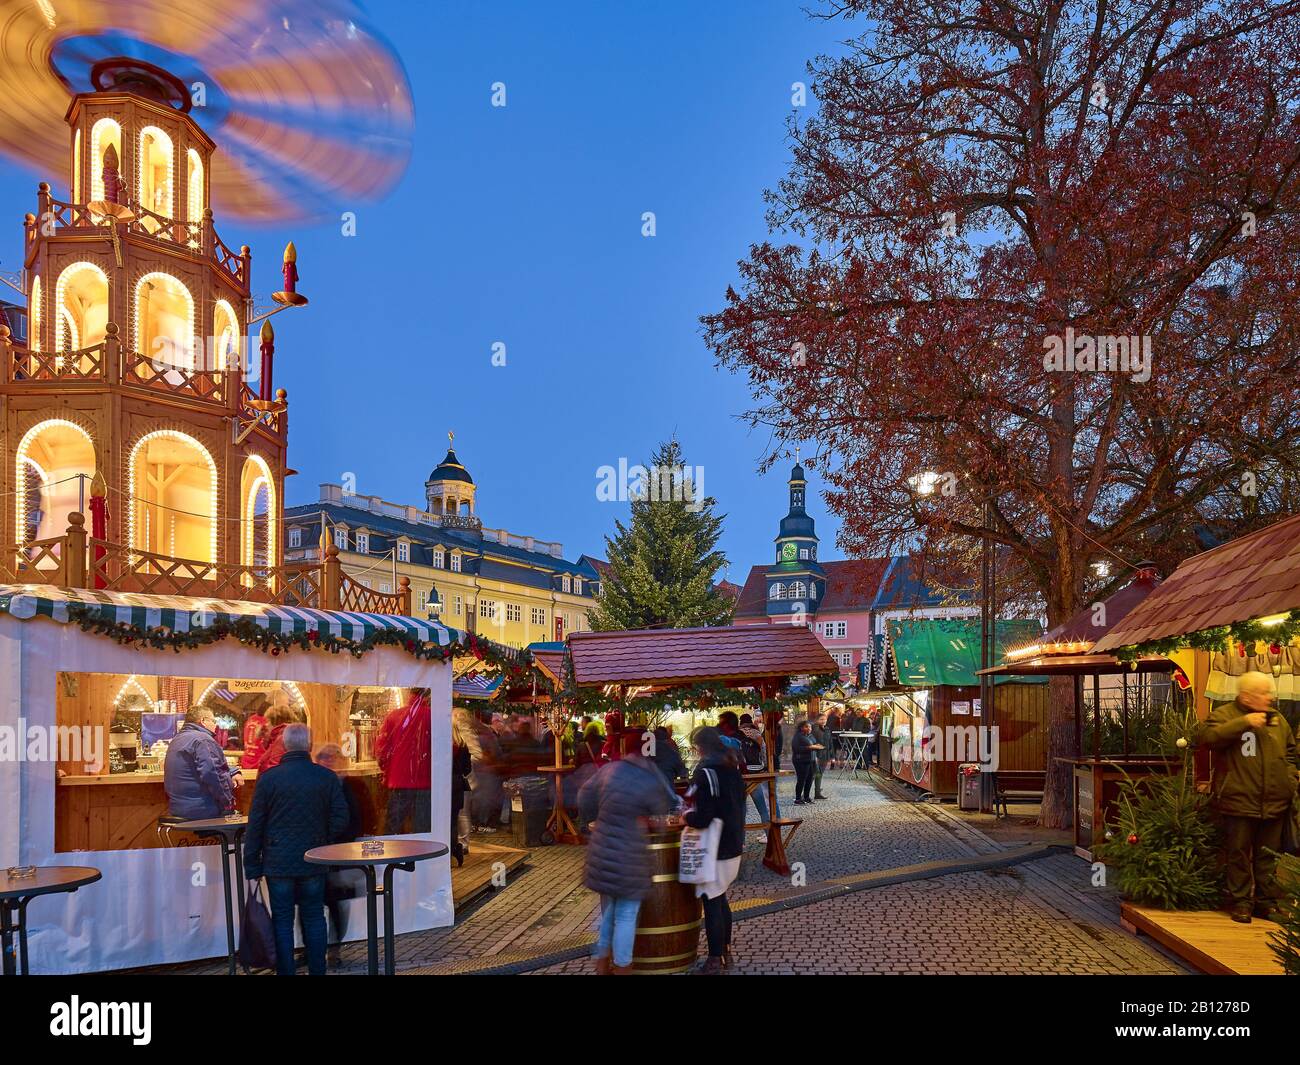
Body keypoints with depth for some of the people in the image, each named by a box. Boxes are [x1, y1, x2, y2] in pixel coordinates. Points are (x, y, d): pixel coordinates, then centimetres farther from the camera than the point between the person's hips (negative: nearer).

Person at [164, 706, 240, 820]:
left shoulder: (177, 739, 20)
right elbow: (212, 775, -27)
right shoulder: (202, 739, -14)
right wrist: (228, 802, -17)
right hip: (202, 810, -10)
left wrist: (231, 773, 11)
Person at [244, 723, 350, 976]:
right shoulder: (327, 777, -4)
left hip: (278, 863, -1)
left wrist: (252, 866, 3)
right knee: (314, 917, 12)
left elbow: (255, 826, -4)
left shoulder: (268, 778, -7)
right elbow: (340, 820, -1)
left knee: (282, 921, 7)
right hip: (314, 864, 1)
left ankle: (285, 972, 11)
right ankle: (317, 970, 16)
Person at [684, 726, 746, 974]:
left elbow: (702, 817, -23)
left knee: (712, 902, 3)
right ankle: (726, 952, 29)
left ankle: (715, 960, 11)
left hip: (714, 849, -8)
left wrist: (686, 817, -4)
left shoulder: (706, 772, -19)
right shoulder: (733, 769, 6)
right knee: (721, 899, 20)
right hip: (734, 845, 8)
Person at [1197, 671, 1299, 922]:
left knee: (1268, 856, 13)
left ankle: (1267, 901, 24)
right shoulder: (1224, 714, -6)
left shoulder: (1277, 719, 11)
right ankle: (1240, 902, 14)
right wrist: (1243, 722, -24)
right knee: (1238, 854, 4)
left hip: (1275, 803, 5)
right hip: (1239, 801, -5)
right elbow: (1205, 736, -23)